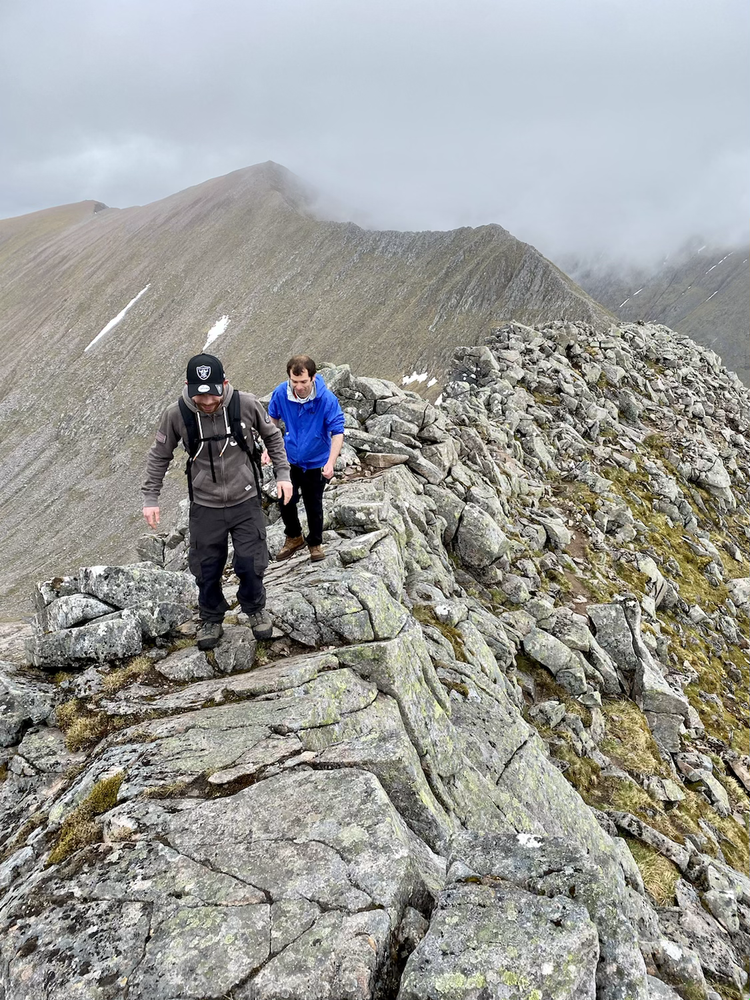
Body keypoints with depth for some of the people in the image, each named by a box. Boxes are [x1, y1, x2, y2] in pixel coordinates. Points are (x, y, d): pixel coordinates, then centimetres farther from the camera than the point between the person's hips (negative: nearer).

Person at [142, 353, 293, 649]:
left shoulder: (246, 404, -16)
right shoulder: (176, 414, -15)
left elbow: (272, 436, 3)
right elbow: (159, 456, 1)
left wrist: (283, 474, -1)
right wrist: (150, 497, 0)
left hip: (246, 502, 0)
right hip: (205, 506, 1)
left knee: (250, 565, 5)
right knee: (206, 570, 10)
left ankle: (255, 609, 37)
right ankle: (212, 620, 38)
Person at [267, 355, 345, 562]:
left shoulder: (327, 399, -27)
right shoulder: (280, 393, -18)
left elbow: (338, 432, -22)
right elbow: (273, 418, 2)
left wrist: (330, 463, -32)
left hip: (316, 462, -2)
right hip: (289, 458, 2)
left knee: (314, 506, 12)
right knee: (286, 500, 9)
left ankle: (315, 543, 37)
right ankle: (294, 537, 37)